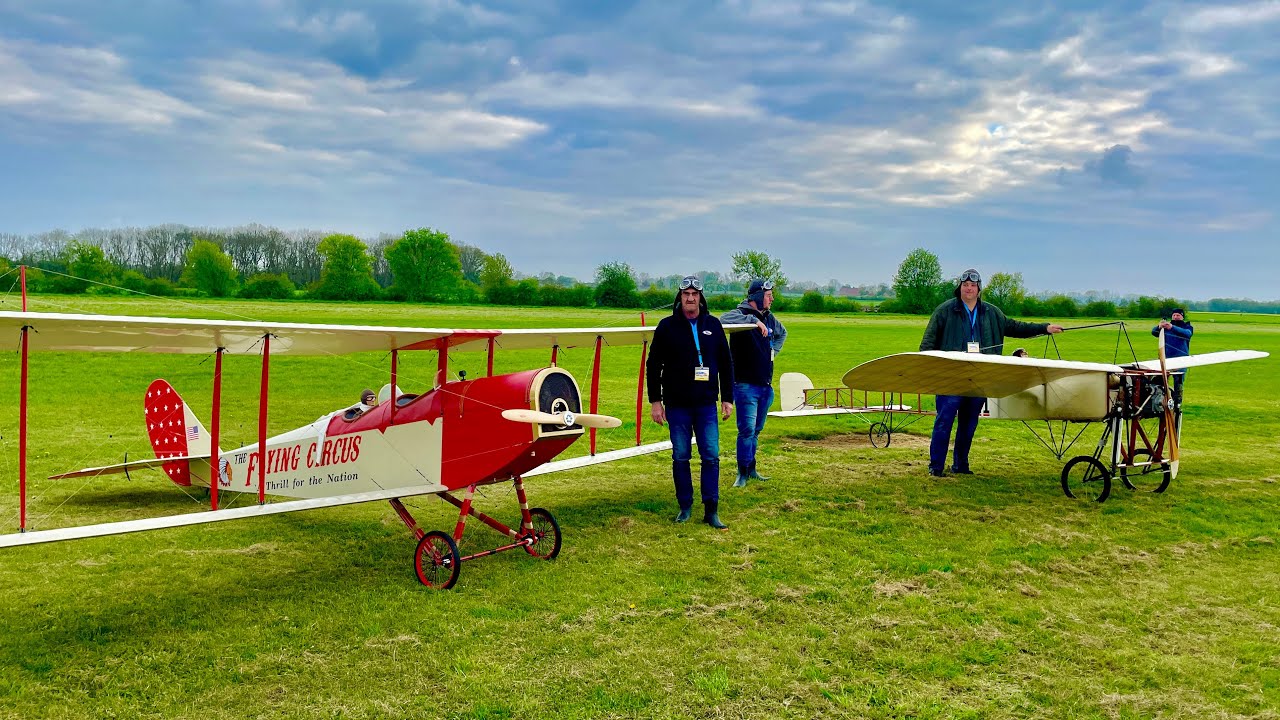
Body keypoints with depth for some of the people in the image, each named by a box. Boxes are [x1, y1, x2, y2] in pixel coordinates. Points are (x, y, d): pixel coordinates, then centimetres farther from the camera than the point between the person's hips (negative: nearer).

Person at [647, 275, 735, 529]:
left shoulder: (713, 325, 7)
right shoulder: (667, 326, 0)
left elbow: (725, 364, 12)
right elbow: (654, 365, 3)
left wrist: (727, 399, 9)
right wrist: (655, 400, -2)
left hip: (706, 404, 1)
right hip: (677, 405, -1)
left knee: (711, 456, -2)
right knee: (680, 458, 5)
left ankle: (711, 511, 5)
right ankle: (685, 507, 17)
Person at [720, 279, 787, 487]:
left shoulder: (769, 318, 12)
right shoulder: (740, 314, -12)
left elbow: (782, 333, 35)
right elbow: (723, 319, -37)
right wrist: (753, 320, -37)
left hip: (766, 385, 8)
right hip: (745, 385, -8)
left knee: (756, 429, 15)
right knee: (747, 429, -9)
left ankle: (751, 469, 26)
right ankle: (742, 472, 0)